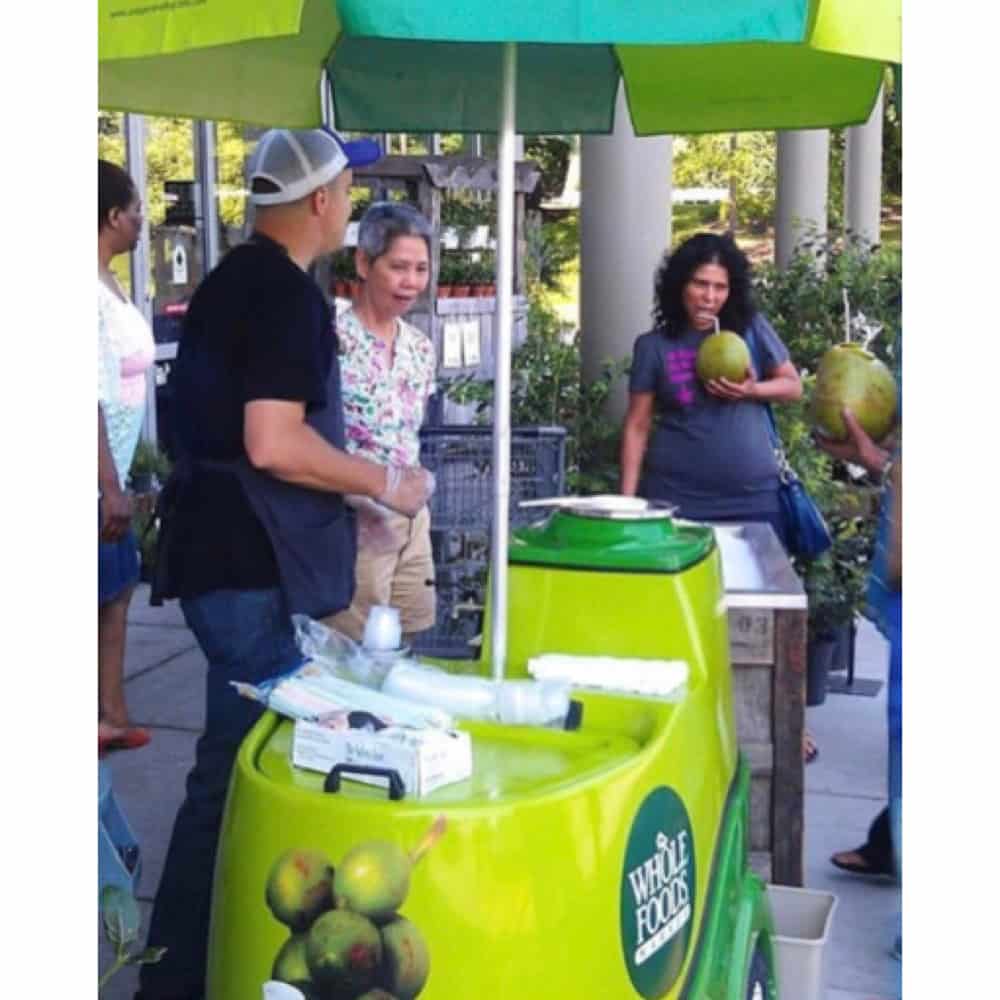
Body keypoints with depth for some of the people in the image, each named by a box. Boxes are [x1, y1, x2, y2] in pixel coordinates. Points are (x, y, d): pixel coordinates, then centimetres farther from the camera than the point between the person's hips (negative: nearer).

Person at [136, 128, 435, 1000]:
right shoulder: (288, 294, -16)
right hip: (251, 564, -10)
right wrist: (384, 484, -13)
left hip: (224, 547, 10)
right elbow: (272, 444, -25)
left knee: (244, 755, 18)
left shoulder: (231, 280, 14)